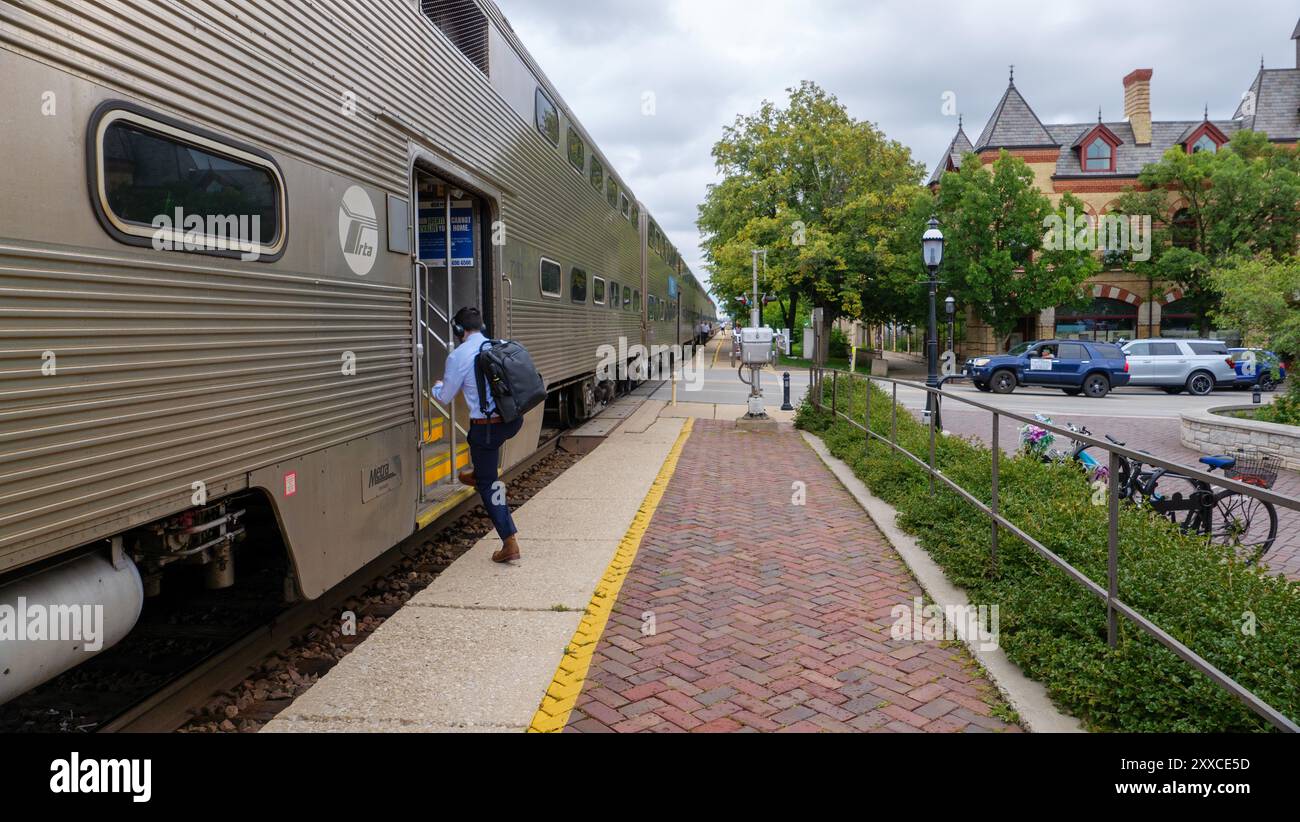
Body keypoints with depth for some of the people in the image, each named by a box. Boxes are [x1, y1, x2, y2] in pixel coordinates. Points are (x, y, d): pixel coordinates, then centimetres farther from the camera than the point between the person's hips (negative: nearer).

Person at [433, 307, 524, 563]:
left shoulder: (458, 356, -10)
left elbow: (444, 398, 2)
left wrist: (438, 385, 25)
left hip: (487, 425, -6)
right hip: (514, 420, 6)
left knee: (487, 484, 7)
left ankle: (510, 542, 4)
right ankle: (476, 474, 57)